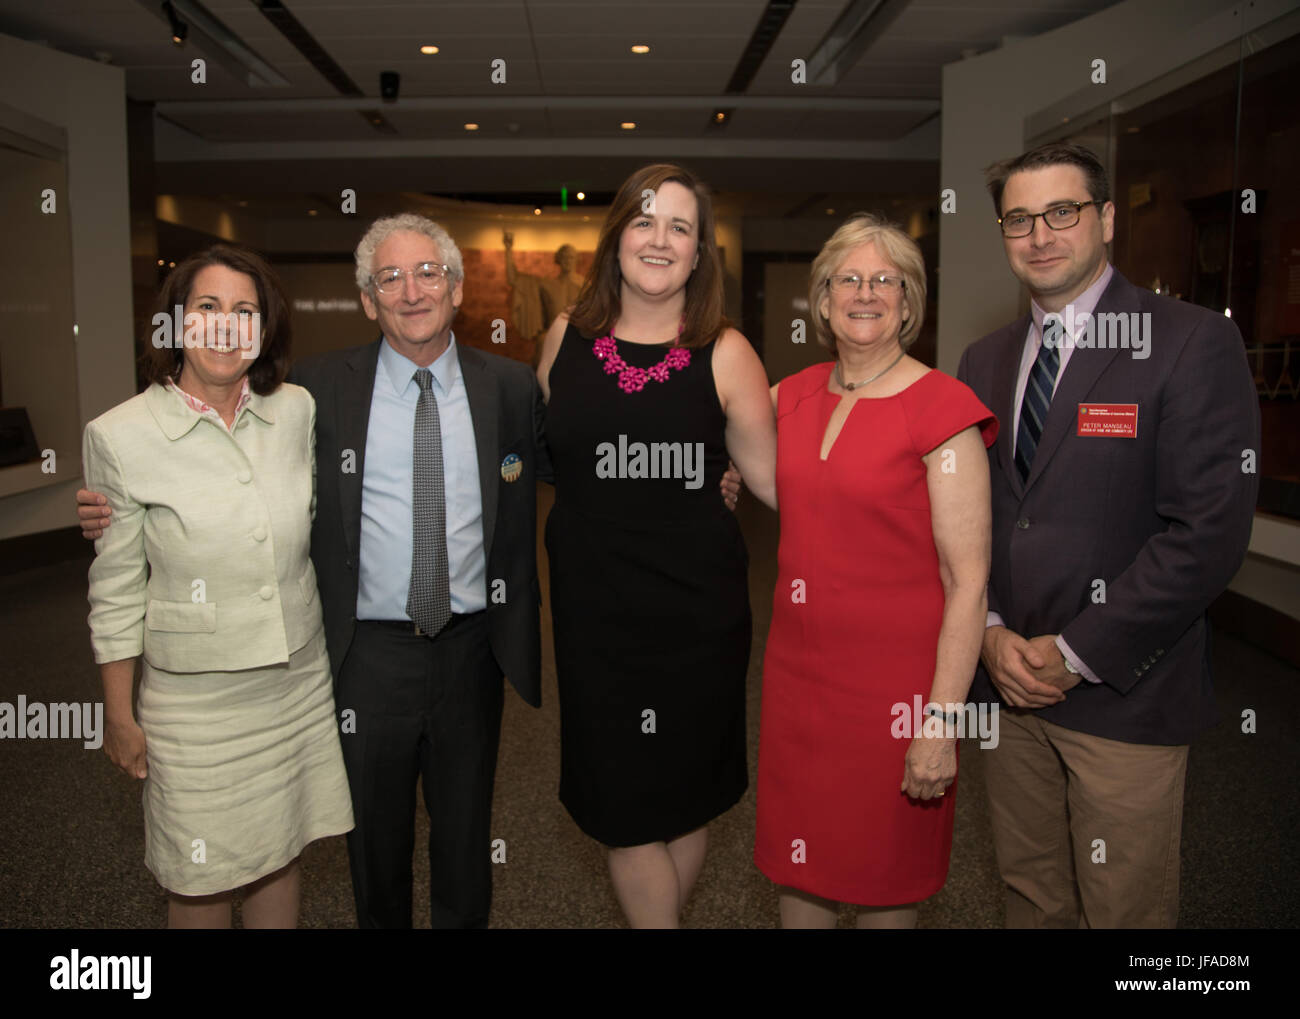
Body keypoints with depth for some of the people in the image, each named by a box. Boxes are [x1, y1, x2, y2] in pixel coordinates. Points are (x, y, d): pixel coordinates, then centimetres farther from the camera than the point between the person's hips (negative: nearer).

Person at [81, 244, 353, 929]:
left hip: (299, 685, 3)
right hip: (196, 699, -3)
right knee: (202, 882, 12)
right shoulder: (120, 435, -10)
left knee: (280, 856, 18)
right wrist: (119, 717, 0)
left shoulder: (298, 411, -1)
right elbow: (116, 588, -4)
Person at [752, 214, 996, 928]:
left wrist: (942, 721, -18)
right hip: (797, 665, 5)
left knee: (883, 881, 14)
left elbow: (968, 581, -15)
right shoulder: (795, 395, 5)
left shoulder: (942, 408, -13)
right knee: (799, 866, 18)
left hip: (894, 680, -5)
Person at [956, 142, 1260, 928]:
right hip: (1010, 684, 5)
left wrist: (1076, 653, -15)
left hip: (1125, 693, -4)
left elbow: (1209, 531, -15)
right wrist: (990, 632, -4)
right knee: (1031, 898, 17)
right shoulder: (985, 361, 11)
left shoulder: (1193, 344, -7)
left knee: (1125, 909, 7)